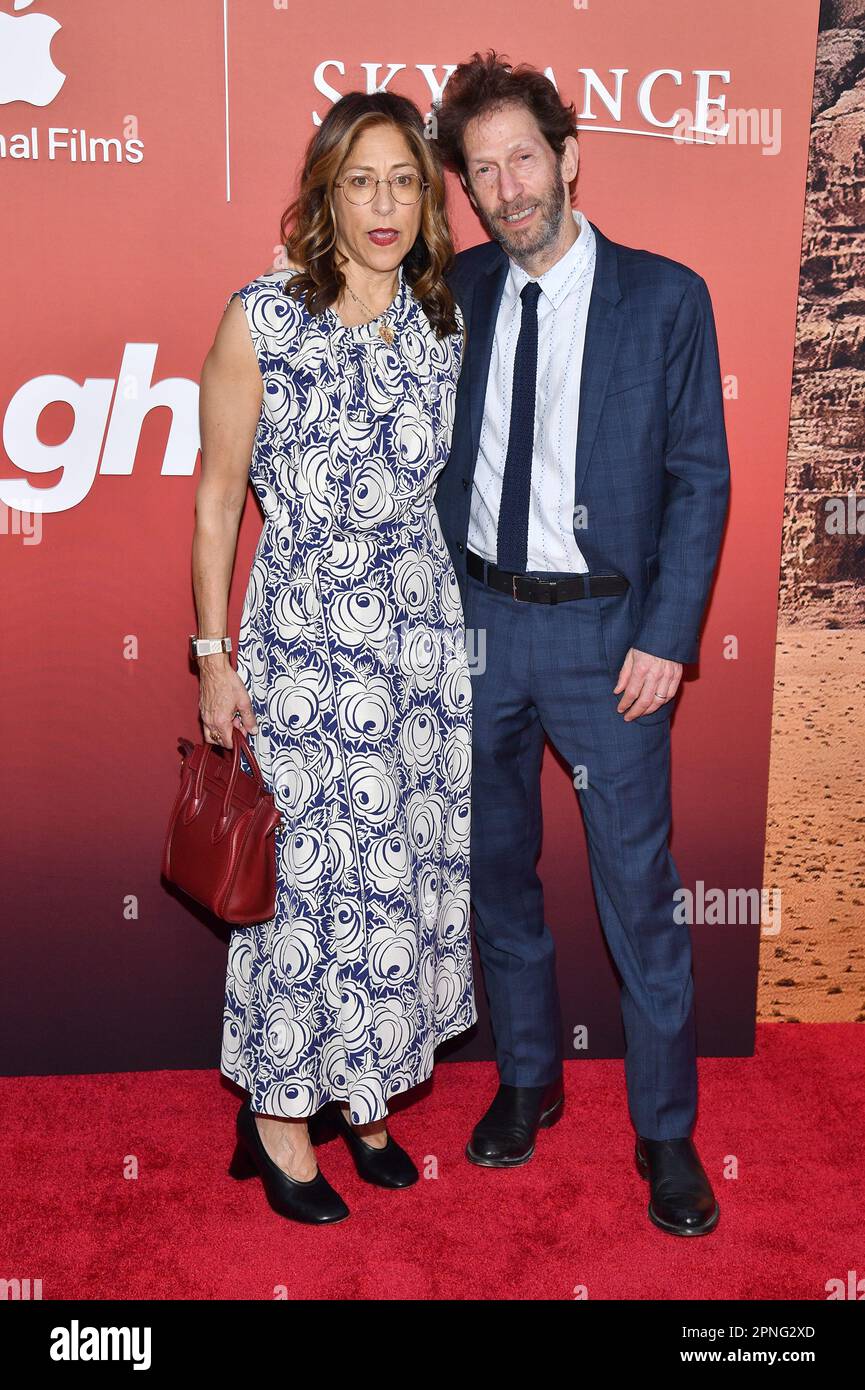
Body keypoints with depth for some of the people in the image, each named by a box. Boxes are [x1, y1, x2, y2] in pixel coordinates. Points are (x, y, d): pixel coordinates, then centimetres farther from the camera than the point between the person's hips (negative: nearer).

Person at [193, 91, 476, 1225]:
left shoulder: (446, 325, 6)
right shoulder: (262, 319, -6)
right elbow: (218, 497, -3)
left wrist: (459, 623, 12)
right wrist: (214, 658, -4)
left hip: (424, 640, 4)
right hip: (301, 642, -4)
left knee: (403, 866, 11)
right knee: (305, 876, 3)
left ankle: (362, 1093, 33)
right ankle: (282, 1113, 25)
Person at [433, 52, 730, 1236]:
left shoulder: (664, 297, -3)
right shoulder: (455, 292, 6)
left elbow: (700, 478, -4)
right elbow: (433, 453, 10)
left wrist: (667, 638, -11)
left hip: (604, 628, -3)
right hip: (477, 617, 4)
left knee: (638, 891, 2)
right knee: (498, 870, 14)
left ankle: (666, 1132, 22)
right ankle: (527, 1080, 36)